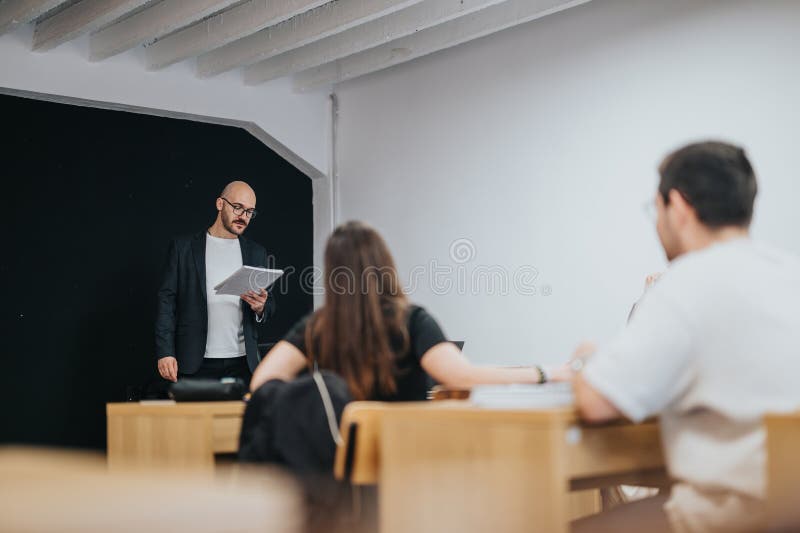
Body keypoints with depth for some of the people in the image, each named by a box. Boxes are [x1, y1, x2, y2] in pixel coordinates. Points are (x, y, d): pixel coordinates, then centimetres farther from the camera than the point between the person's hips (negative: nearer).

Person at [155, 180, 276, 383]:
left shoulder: (256, 252, 14)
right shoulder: (183, 247, 5)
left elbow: (269, 305, 16)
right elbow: (166, 300, 1)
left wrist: (260, 307, -8)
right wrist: (165, 352, -8)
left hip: (243, 362, 3)